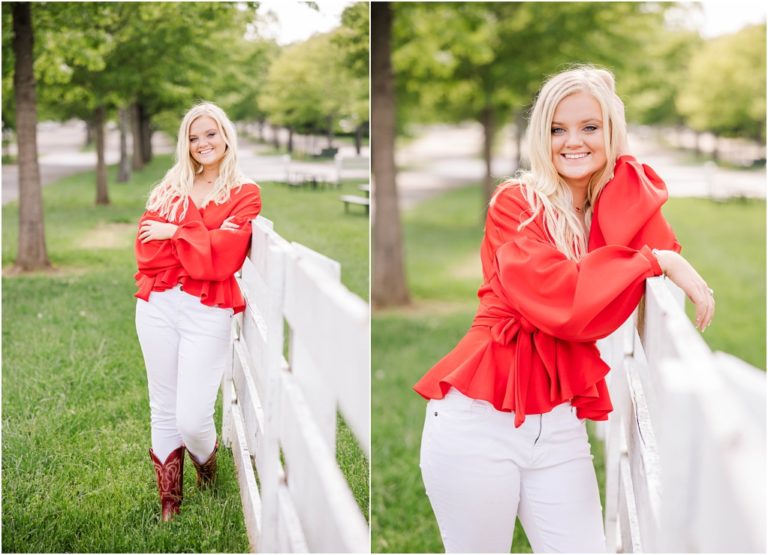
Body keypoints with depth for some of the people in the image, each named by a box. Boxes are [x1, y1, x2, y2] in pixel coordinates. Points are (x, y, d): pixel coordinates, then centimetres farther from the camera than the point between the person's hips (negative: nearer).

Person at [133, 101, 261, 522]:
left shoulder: (243, 194, 2)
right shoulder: (170, 188, 12)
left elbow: (223, 258, -11)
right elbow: (146, 247, -1)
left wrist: (176, 232, -7)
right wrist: (201, 239, -10)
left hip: (208, 312, -4)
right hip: (157, 305, 4)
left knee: (191, 419, -8)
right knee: (163, 409, 10)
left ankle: (207, 467, 27)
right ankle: (169, 505, 25)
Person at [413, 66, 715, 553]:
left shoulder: (626, 201, 10)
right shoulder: (516, 203, -5)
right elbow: (555, 296, -20)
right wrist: (655, 262, -18)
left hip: (559, 426, 4)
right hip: (480, 420, -4)